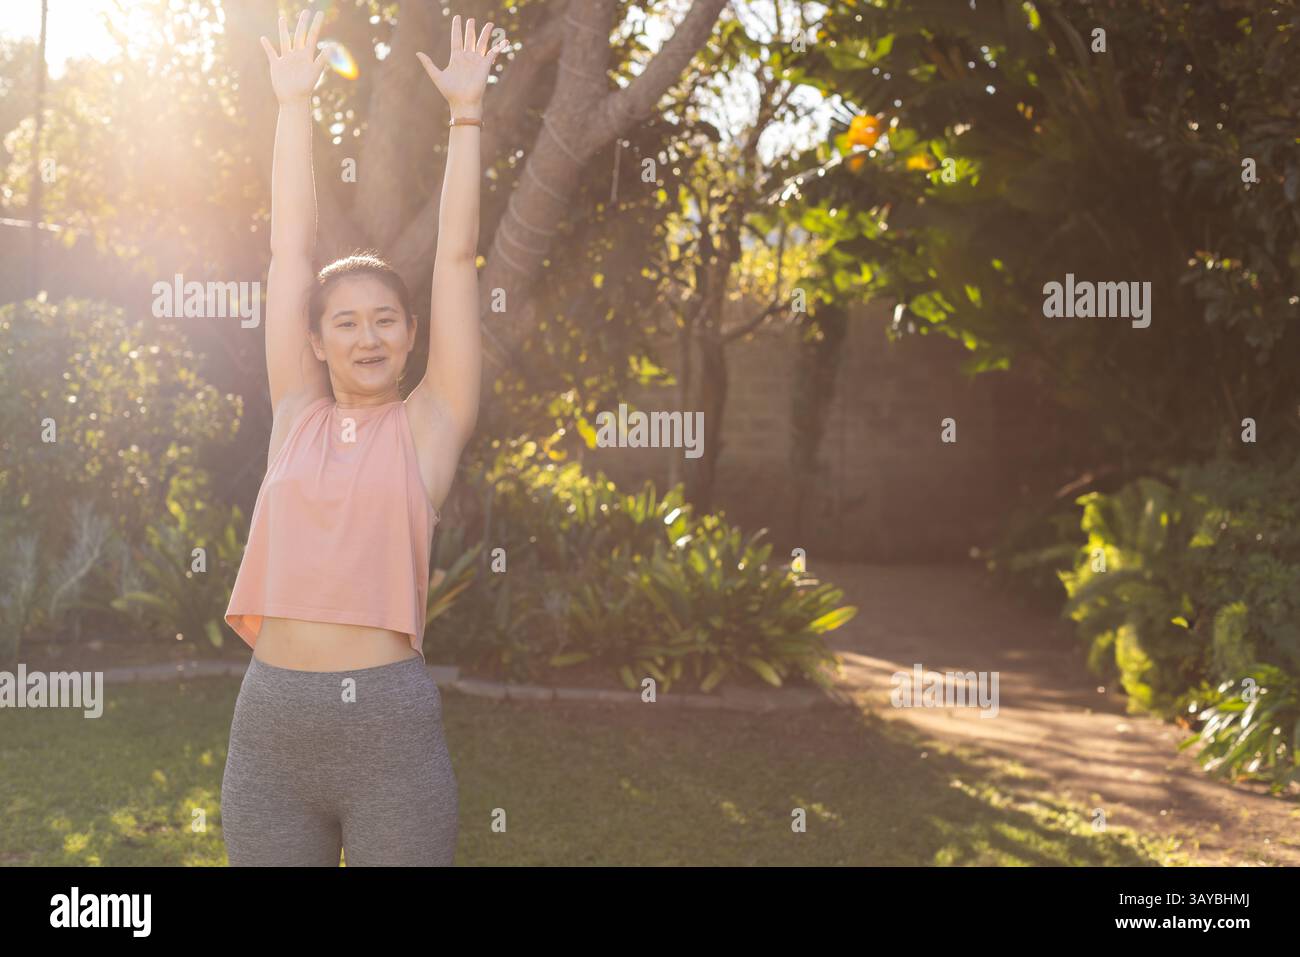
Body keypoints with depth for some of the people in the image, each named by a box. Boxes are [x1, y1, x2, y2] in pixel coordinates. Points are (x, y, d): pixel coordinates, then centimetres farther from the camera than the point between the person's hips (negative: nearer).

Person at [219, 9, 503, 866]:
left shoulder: (428, 425, 4)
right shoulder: (297, 416, 10)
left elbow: (457, 255, 4)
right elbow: (292, 248, 12)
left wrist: (467, 113, 6)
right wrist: (295, 103, 14)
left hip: (392, 725, -2)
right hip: (270, 723, 3)